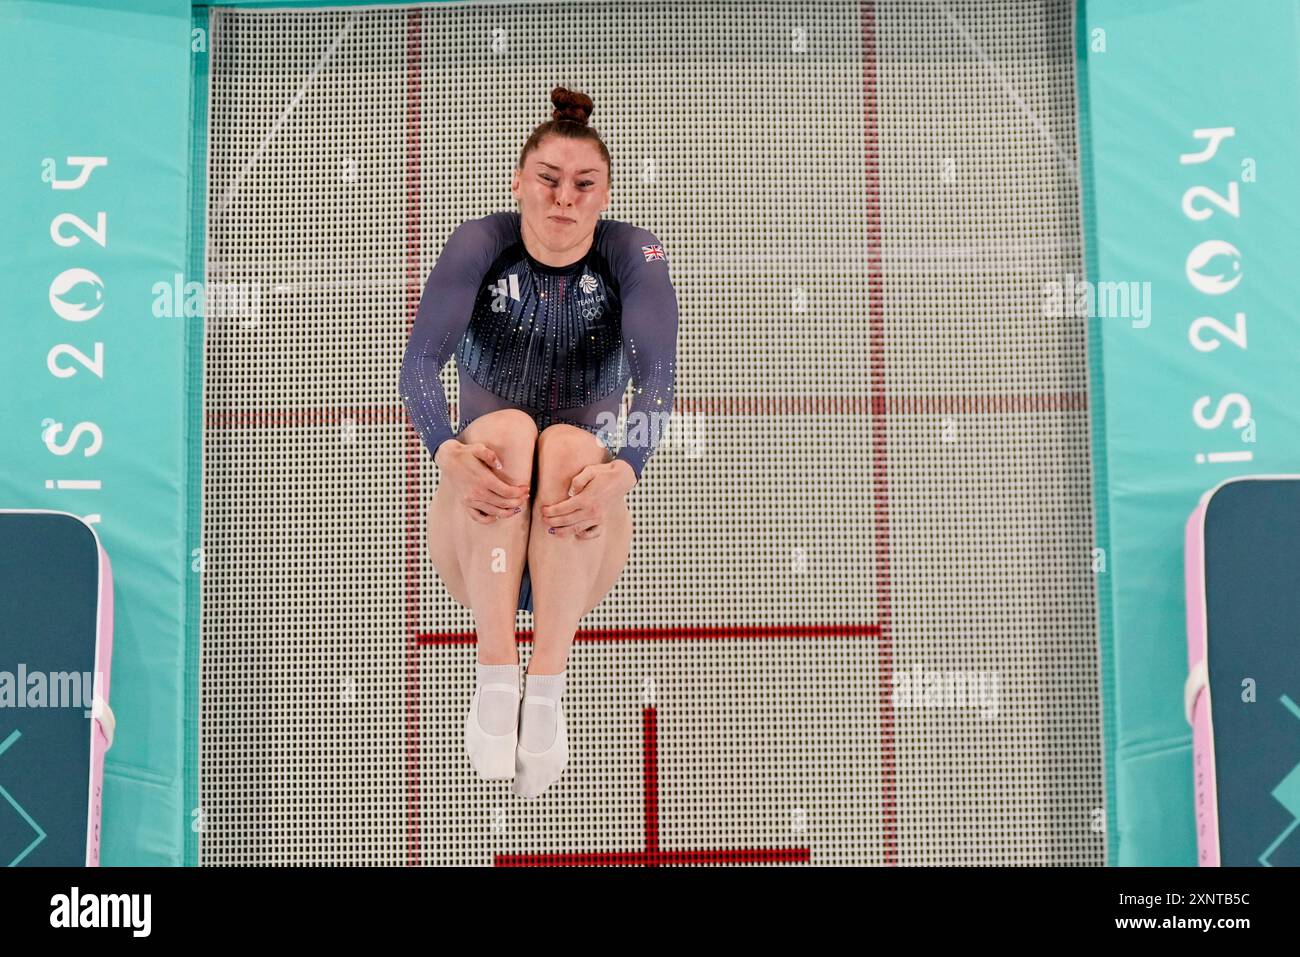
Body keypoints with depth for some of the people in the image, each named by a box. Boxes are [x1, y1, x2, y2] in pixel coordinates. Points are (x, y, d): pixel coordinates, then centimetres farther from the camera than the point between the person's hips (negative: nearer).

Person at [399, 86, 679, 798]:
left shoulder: (632, 255, -4)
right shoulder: (479, 245, -4)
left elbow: (657, 379, -17)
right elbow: (419, 363, -16)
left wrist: (622, 470, -38)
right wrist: (449, 452, -37)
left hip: (580, 548, 0)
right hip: (480, 537, 0)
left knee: (571, 446, -31)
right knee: (505, 428, -30)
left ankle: (545, 694, -35)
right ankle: (494, 686, -34)